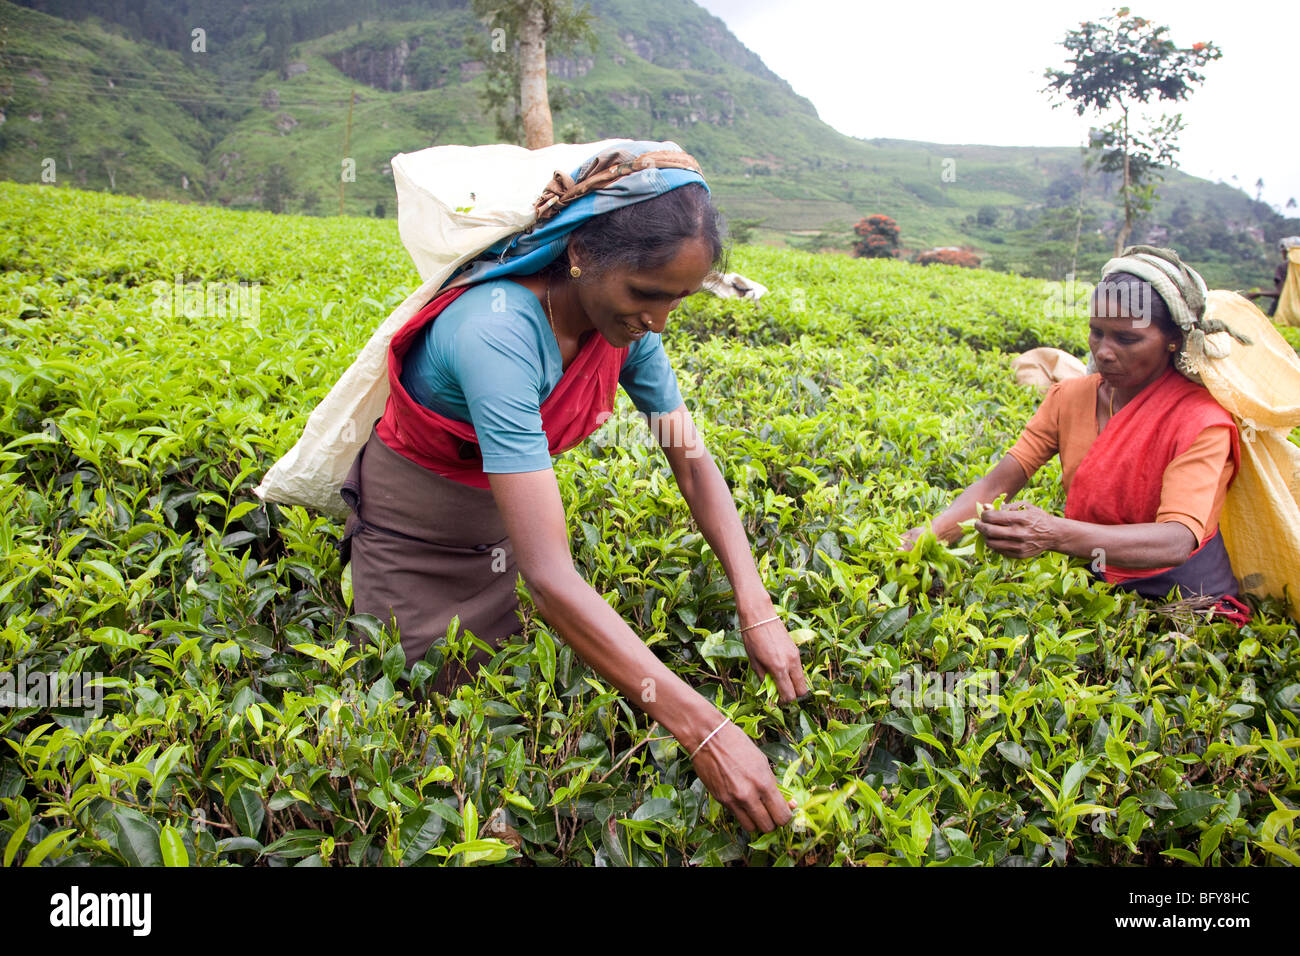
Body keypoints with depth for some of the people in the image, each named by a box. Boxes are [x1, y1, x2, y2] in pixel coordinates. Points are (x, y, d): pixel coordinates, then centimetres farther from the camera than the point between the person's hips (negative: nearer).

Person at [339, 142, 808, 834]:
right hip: (412, 526, -5)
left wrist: (757, 608, -24)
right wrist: (704, 729, -46)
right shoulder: (498, 331, -39)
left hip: (497, 517, 6)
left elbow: (692, 460, -10)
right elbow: (548, 574, -44)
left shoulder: (623, 322, -16)